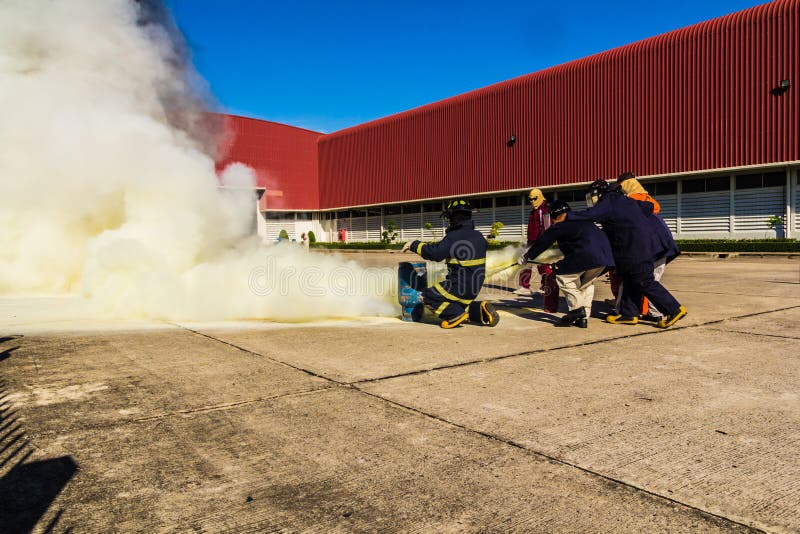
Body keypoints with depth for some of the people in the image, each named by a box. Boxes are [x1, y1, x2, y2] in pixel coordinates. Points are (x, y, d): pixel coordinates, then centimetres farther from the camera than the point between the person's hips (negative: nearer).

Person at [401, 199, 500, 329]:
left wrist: (414, 244, -12)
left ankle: (456, 314, -8)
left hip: (459, 287, -8)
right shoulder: (479, 236, 6)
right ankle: (479, 309, 6)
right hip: (475, 287, 8)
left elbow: (434, 253, -25)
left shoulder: (454, 237, -18)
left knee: (427, 297, 5)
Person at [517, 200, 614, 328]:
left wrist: (526, 256, 27)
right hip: (605, 254, 8)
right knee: (586, 283, 24)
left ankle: (577, 308, -2)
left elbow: (543, 242, 16)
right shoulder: (581, 220, 32)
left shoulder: (560, 226, 10)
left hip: (587, 254, -8)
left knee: (563, 276, 7)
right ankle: (583, 318, 19)